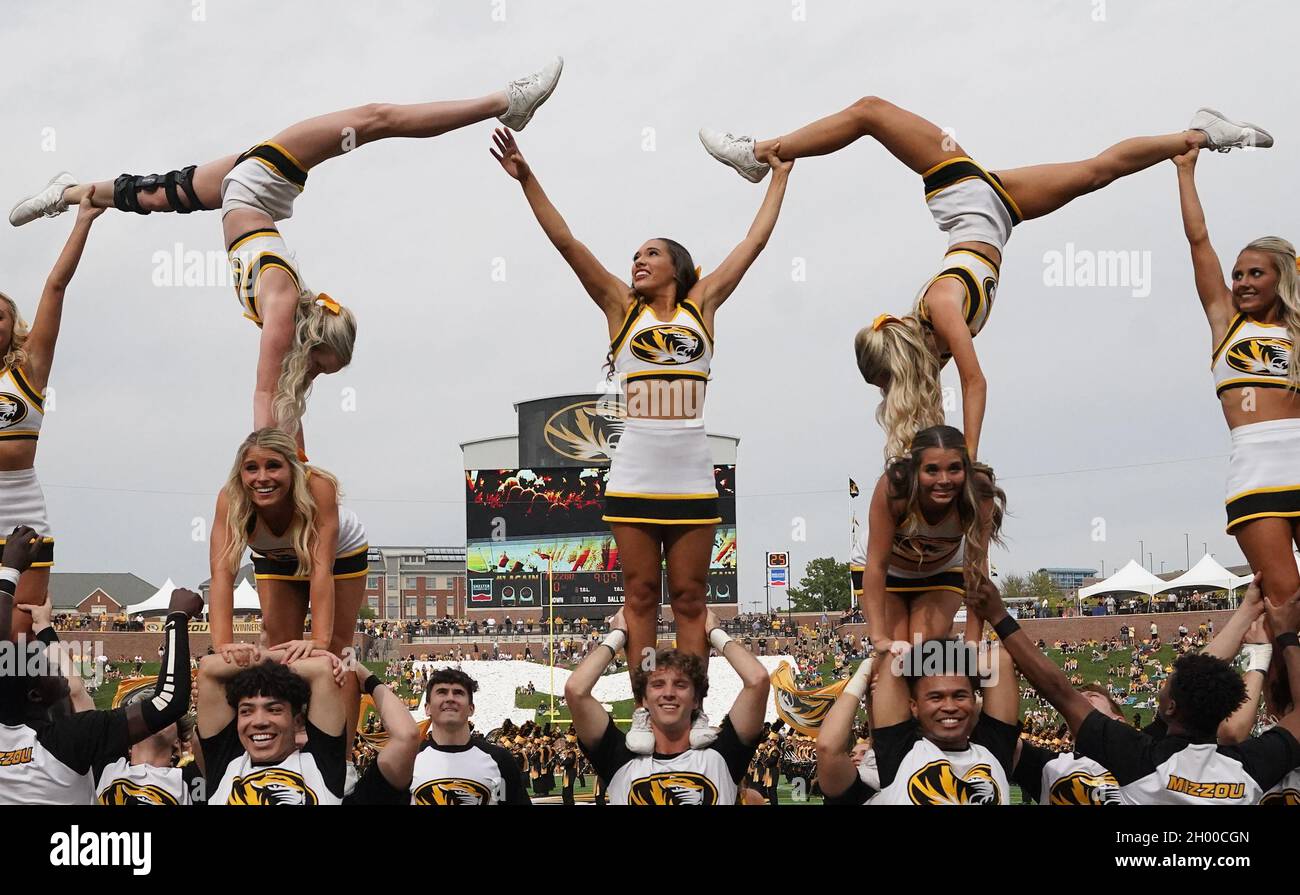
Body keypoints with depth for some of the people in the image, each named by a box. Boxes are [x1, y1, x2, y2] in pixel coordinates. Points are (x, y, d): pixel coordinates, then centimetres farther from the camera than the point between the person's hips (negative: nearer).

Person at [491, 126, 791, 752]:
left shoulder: (701, 305, 9)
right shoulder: (622, 308, 8)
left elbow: (755, 241, 13)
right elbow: (566, 242, 2)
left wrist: (780, 177, 18)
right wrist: (526, 180, -4)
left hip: (692, 481, 0)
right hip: (633, 480, 0)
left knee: (689, 598, 5)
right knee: (640, 598, 4)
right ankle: (646, 710, 8)